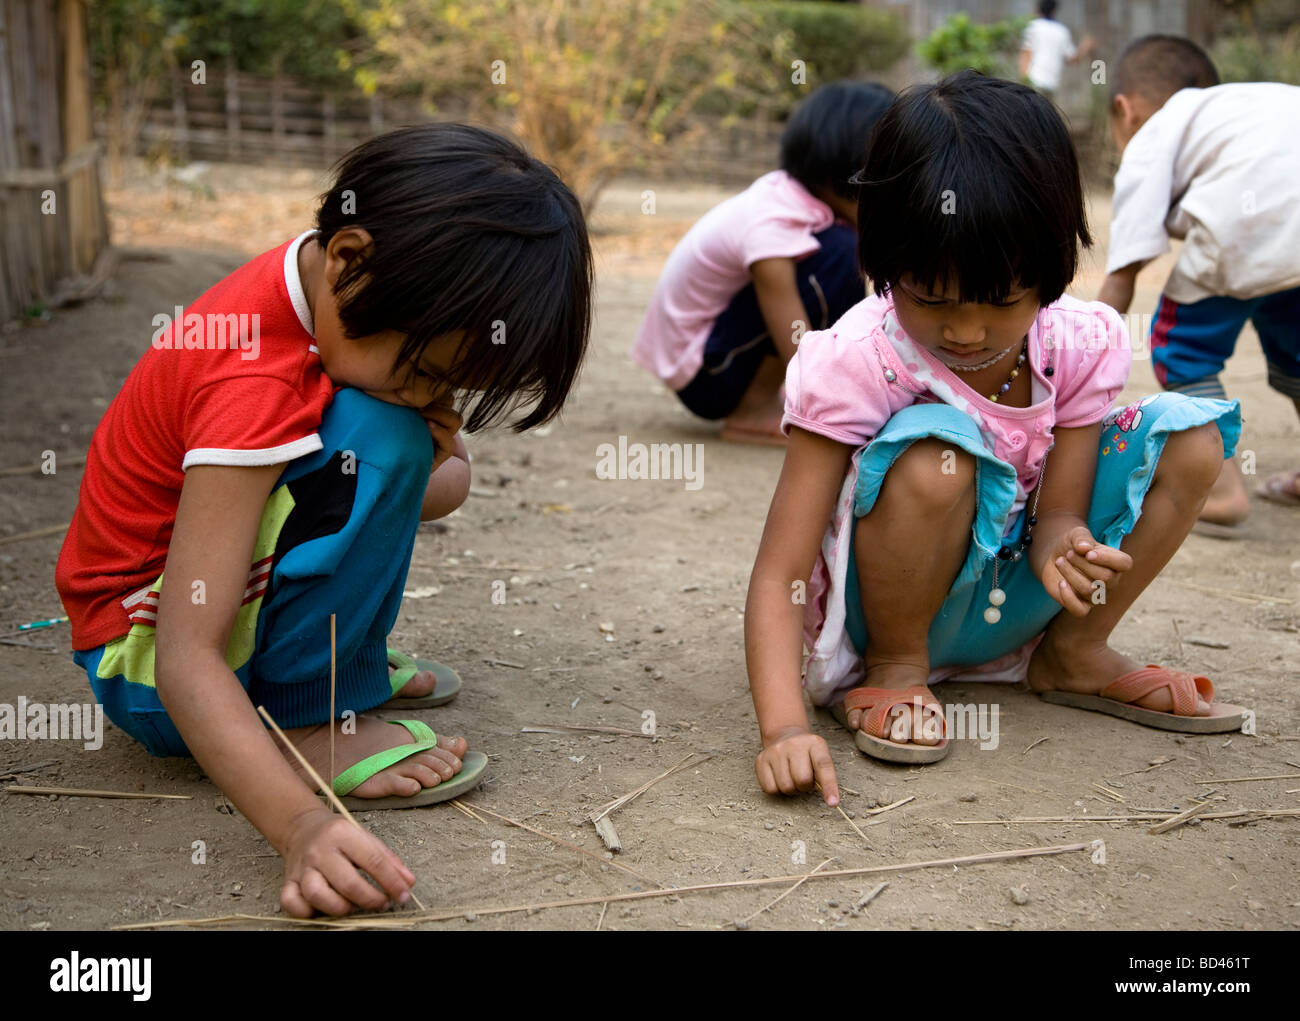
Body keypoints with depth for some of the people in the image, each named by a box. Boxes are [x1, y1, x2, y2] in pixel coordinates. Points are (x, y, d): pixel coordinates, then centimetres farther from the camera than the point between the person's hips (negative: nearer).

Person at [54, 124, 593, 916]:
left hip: (232, 592, 9)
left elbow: (453, 471, 3)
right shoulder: (256, 378, -33)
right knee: (380, 433, -29)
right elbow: (186, 658, -38)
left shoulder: (343, 296, -7)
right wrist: (301, 825, -48)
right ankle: (310, 719, -18)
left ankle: (347, 658, 7)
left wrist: (417, 487, -20)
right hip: (145, 666, -9)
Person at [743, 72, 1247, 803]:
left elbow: (1058, 509, -9)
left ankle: (1074, 655, 7)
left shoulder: (1079, 344, -12)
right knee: (935, 453, -36)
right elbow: (779, 577, -28)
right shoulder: (854, 364, -25)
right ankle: (893, 668, -10)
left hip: (1008, 600, 5)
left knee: (1192, 438, -9)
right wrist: (785, 728, -42)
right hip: (894, 603, -5)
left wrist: (1063, 545, -36)